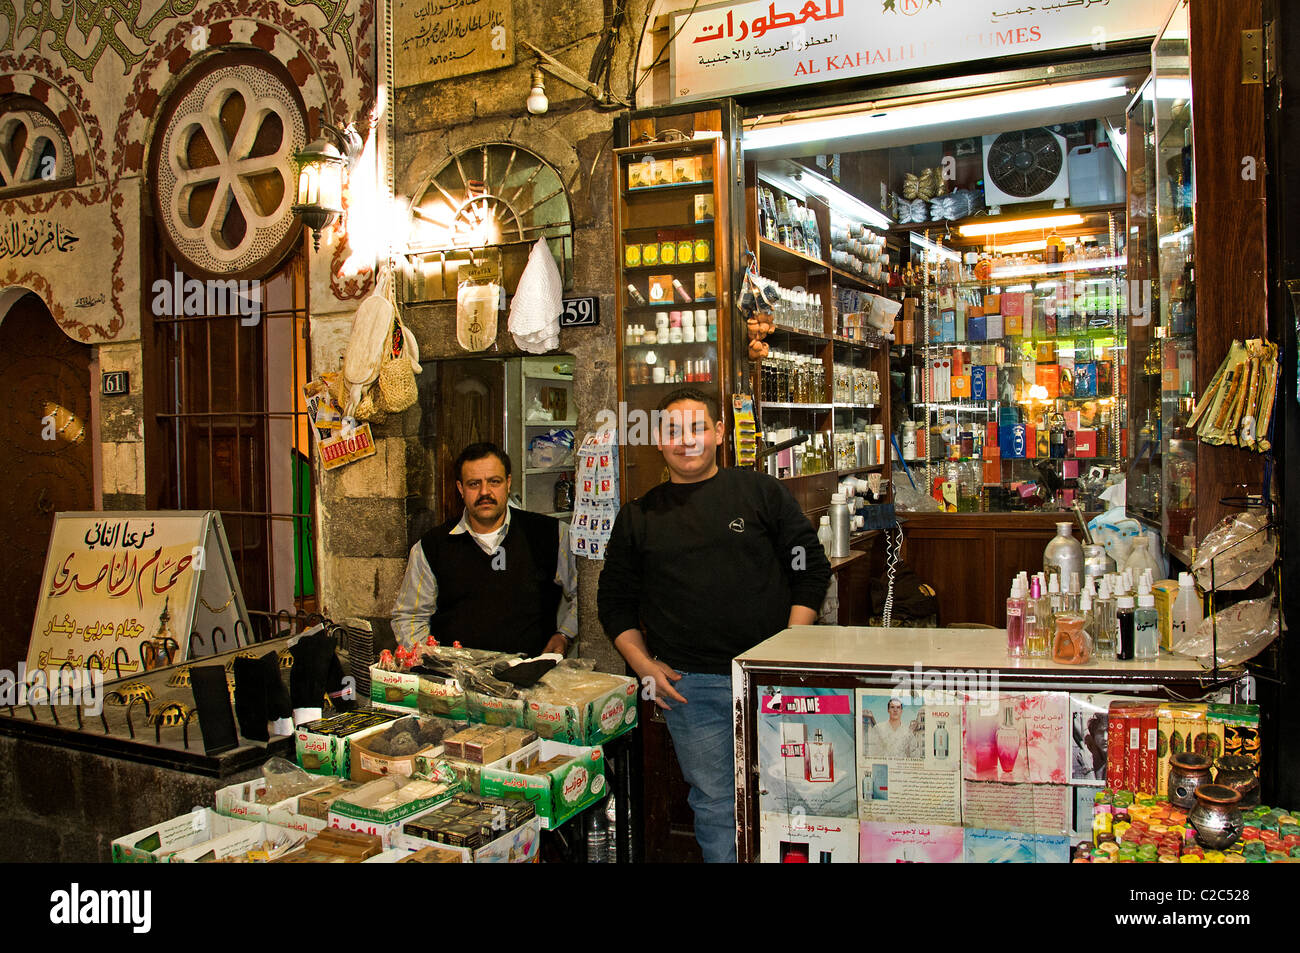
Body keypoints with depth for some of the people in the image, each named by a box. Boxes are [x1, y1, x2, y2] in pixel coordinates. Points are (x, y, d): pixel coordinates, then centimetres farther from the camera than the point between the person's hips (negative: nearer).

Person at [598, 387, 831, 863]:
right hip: (689, 687, 1)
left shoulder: (762, 493, 3)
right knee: (715, 805, 8)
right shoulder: (638, 517, 8)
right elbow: (614, 601, 14)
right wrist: (643, 665, 1)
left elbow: (812, 570, 4)